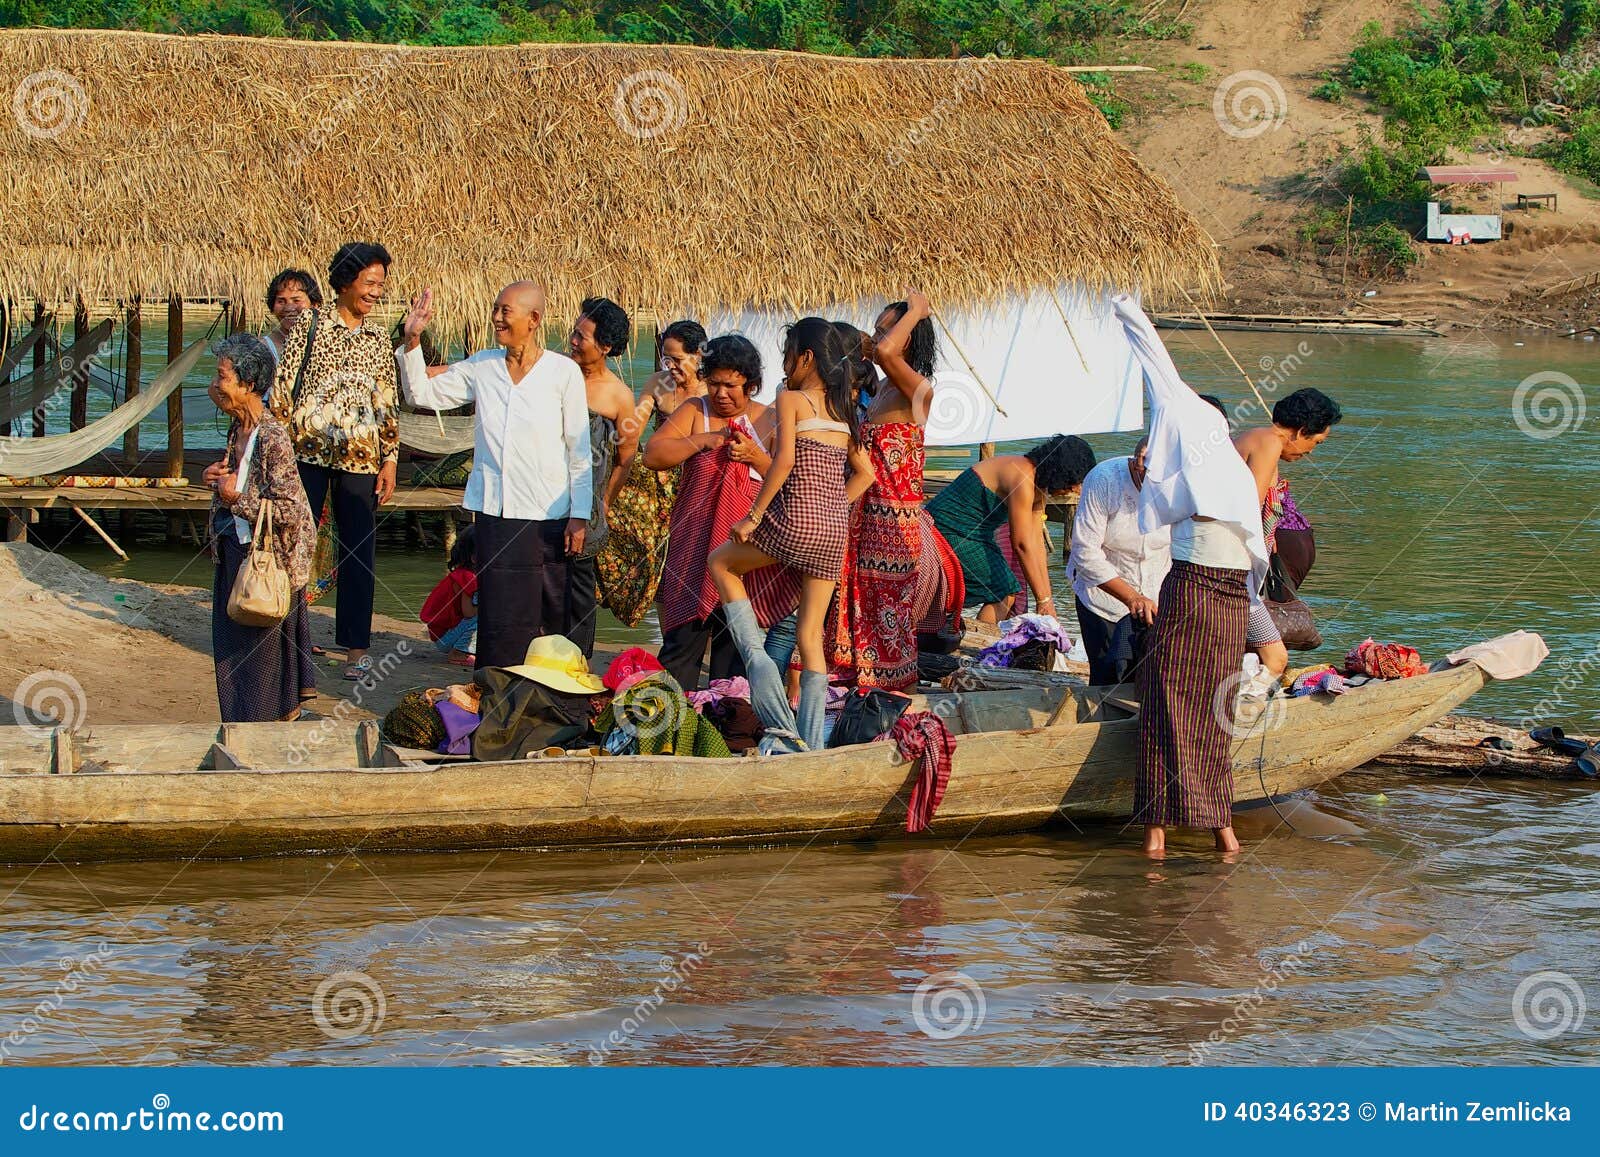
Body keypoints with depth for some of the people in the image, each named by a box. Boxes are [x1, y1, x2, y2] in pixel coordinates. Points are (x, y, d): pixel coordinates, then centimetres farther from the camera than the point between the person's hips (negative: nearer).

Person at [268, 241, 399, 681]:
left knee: (360, 550, 2)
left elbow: (389, 403, 13)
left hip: (360, 457, 3)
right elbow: (283, 385, -1)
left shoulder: (378, 337, 11)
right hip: (308, 451, -3)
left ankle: (356, 647, 8)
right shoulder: (310, 324, 0)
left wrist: (390, 459, 7)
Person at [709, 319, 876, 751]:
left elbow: (784, 460, -15)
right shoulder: (842, 409, 15)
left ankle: (754, 653, 4)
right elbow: (865, 473, 17)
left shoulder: (791, 399, -4)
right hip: (836, 526, 6)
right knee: (811, 635, 9)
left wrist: (752, 517, -11)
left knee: (721, 563, 21)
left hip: (795, 520, -6)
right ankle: (811, 744, 5)